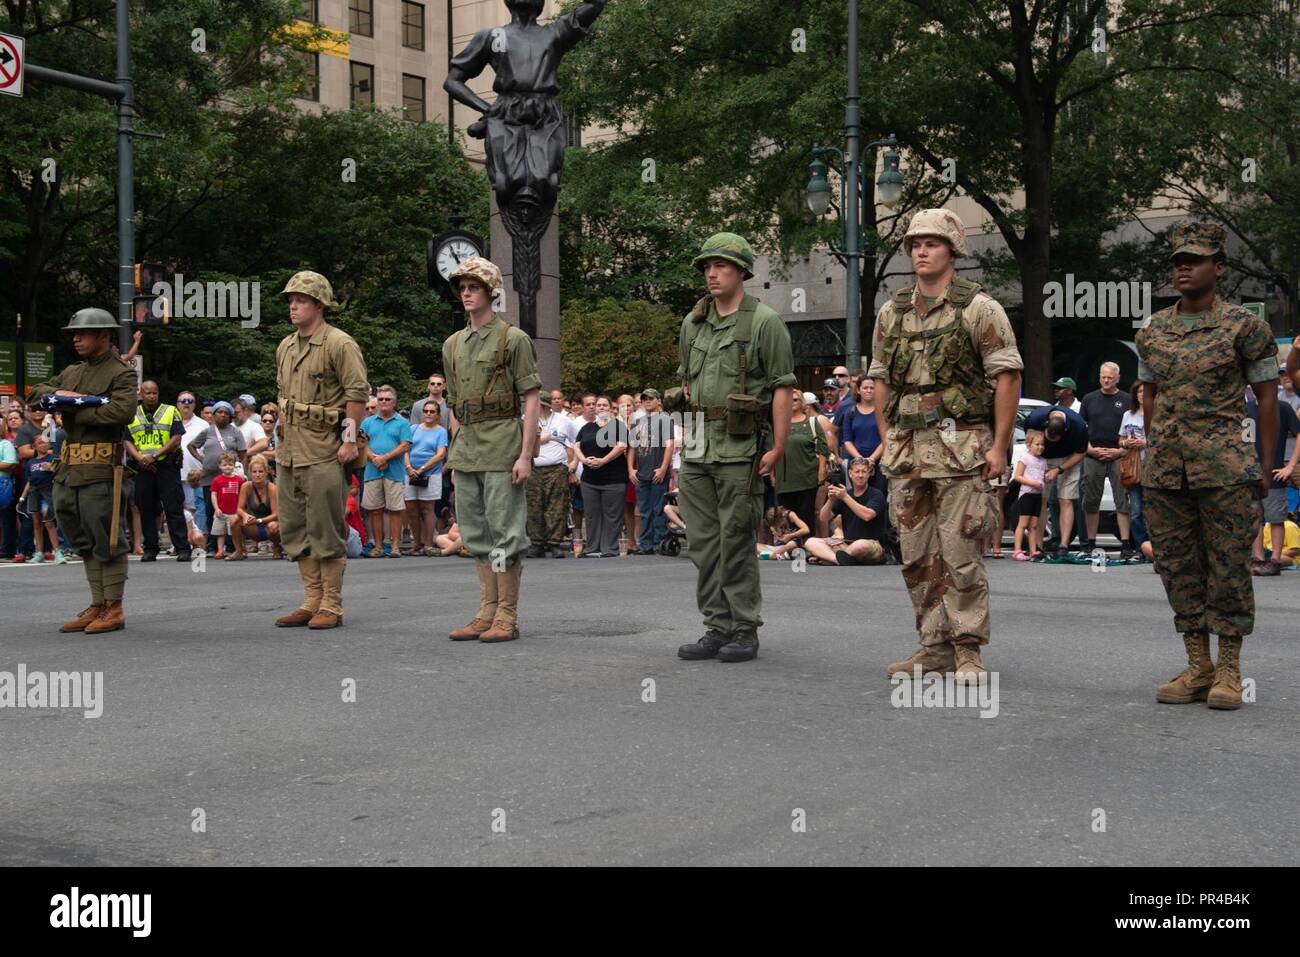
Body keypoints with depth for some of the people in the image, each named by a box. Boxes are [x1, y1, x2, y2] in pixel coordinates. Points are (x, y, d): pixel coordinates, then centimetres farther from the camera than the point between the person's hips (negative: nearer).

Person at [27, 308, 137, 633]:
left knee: (106, 542, -4)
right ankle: (97, 606, 19)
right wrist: (58, 395, -5)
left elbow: (123, 411, -21)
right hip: (67, 468, 8)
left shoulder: (121, 374, -4)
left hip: (99, 470, -8)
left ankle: (114, 609, 3)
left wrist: (75, 410, -11)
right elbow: (34, 393, 16)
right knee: (83, 542, 12)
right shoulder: (71, 372, 19)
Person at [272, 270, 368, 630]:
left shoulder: (339, 344, -9)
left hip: (325, 451, -8)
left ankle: (331, 607, 1)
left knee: (326, 529, -5)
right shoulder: (285, 347, 15)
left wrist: (350, 440, -17)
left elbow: (357, 393, -13)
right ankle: (312, 601, 18)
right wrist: (283, 433, 17)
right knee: (295, 528, 10)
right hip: (290, 451, 9)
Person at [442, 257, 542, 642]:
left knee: (505, 532, -5)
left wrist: (525, 455, -15)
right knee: (476, 533, 10)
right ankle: (487, 613, 16)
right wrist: (455, 450, 13)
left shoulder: (513, 338, -4)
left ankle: (507, 618, -1)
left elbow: (532, 399, -8)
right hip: (466, 451, 7)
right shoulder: (452, 344, 15)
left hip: (502, 450, -7)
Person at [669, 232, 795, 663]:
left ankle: (745, 632, 4)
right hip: (697, 446, 7)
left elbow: (782, 387, -8)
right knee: (704, 542, 8)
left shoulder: (764, 322, -5)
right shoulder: (694, 323, 14)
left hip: (741, 447, -7)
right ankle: (717, 628, 16)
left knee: (736, 542, -5)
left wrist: (778, 447, -14)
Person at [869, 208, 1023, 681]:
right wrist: (887, 441, 9)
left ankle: (968, 651, 2)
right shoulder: (891, 313, 13)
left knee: (961, 554, -6)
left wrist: (999, 446, -11)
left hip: (961, 447, -6)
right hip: (907, 449, 6)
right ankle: (935, 646, 17)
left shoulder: (979, 308, -3)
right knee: (917, 556, 8)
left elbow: (1007, 376, -6)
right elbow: (881, 381, 17)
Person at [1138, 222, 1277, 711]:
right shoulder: (1152, 332, 10)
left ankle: (1229, 672, 6)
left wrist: (1265, 465, -3)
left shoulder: (1243, 327, -2)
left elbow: (1266, 396, 0)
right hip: (1164, 469, 5)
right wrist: (1152, 454, 14)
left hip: (1225, 466, -5)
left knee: (1228, 567, -1)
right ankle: (1197, 669, 15)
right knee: (1178, 567, 7)